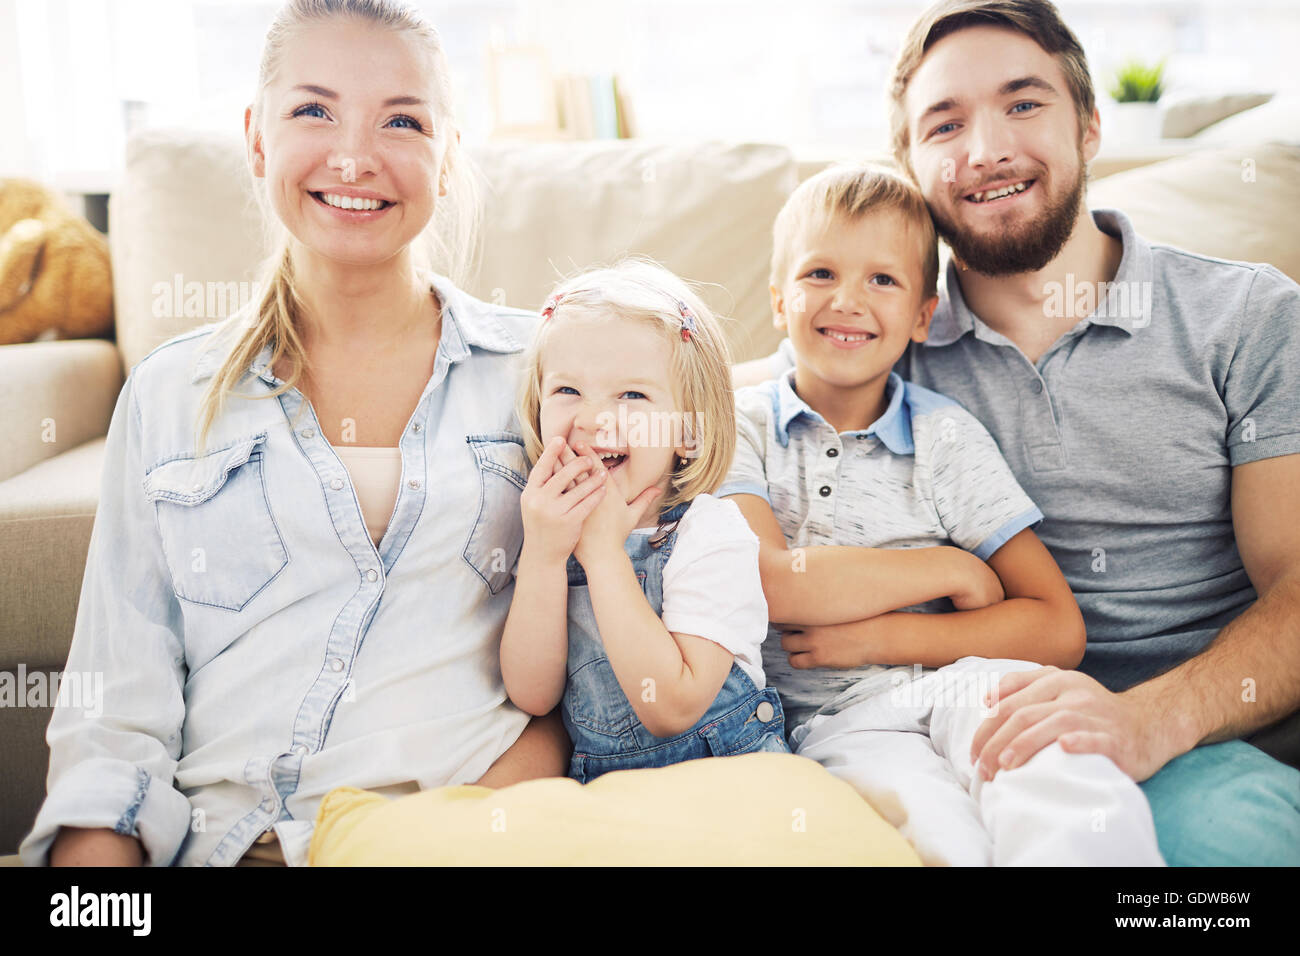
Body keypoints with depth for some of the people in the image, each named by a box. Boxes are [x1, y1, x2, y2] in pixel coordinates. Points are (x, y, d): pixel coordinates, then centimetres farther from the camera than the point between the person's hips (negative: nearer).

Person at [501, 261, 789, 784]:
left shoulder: (711, 532, -14)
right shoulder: (548, 526, 0)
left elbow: (672, 710, -22)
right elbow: (534, 696, -7)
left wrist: (604, 552, -22)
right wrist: (543, 555, -19)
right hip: (593, 782, 3)